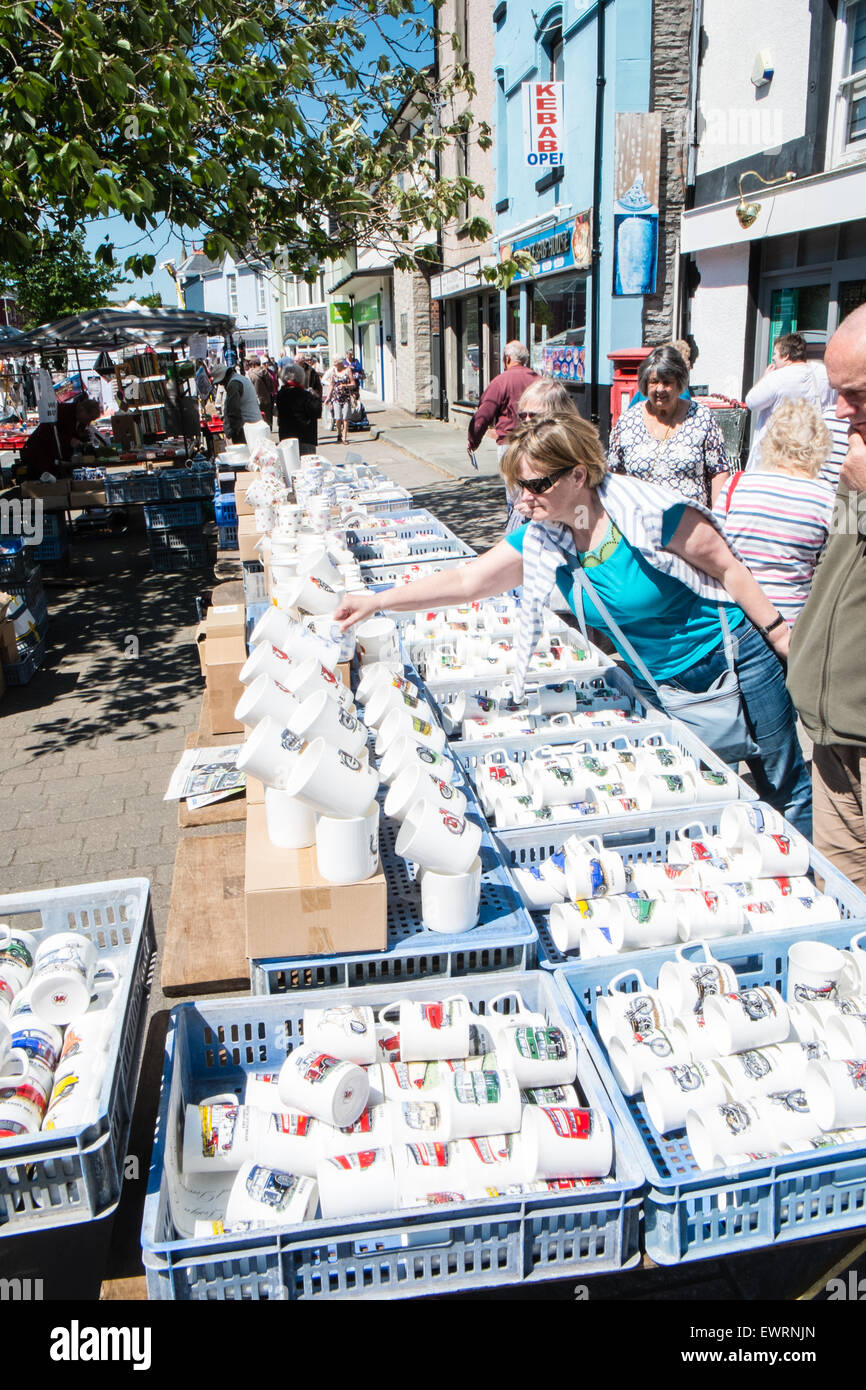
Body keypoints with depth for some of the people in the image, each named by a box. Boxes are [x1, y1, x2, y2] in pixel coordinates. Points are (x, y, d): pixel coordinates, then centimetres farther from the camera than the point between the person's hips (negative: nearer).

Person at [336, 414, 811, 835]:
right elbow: (467, 580, -4)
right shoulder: (539, 541, -7)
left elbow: (727, 566, -16)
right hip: (655, 678, 5)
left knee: (783, 787, 8)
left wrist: (779, 634, -13)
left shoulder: (646, 512, -24)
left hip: (731, 654, -5)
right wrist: (375, 601, -9)